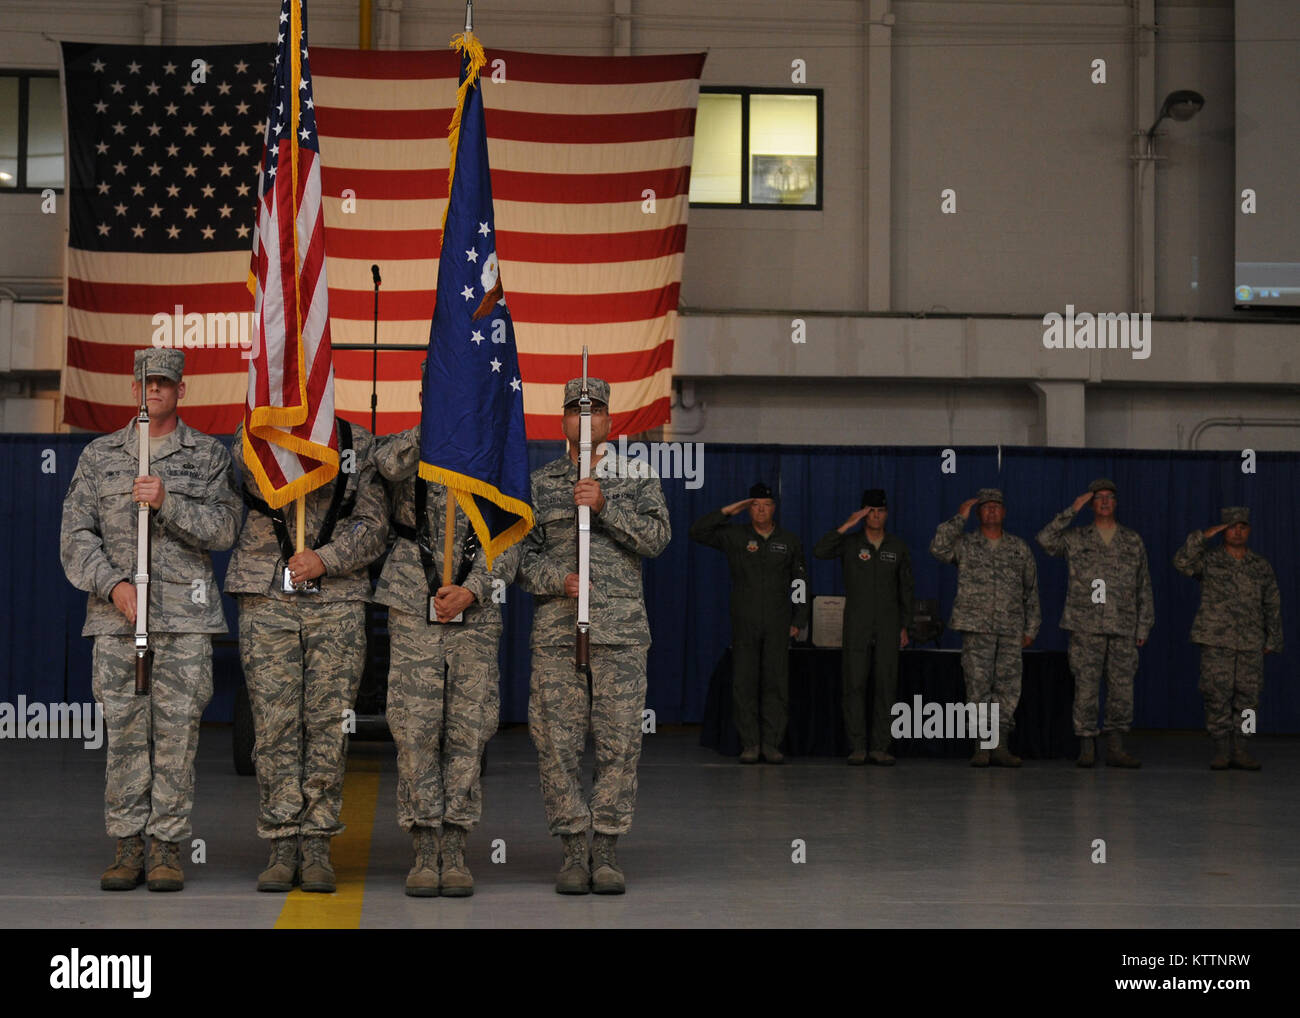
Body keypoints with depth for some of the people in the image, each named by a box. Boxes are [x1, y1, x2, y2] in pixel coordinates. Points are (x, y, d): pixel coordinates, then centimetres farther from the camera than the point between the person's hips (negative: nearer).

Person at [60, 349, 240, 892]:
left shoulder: (209, 455, 8)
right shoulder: (99, 456, 12)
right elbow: (76, 535, 6)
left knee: (177, 731, -2)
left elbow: (223, 528, -2)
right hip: (116, 617, 1)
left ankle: (168, 848, 3)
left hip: (185, 617, -1)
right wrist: (113, 583, -9)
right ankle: (127, 848, 6)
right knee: (123, 733, 0)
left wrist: (167, 502, -16)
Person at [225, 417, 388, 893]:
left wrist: (327, 558, -11)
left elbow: (373, 525, 3)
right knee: (274, 725, -1)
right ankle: (283, 848, 5)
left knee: (328, 724, -1)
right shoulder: (254, 436, 8)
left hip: (336, 599, 0)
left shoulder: (357, 442, 9)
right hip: (267, 598, 0)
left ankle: (317, 848, 6)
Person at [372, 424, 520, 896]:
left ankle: (455, 853, 7)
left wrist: (471, 590, -12)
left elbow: (507, 542, 1)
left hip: (475, 615, 1)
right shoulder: (412, 448, 7)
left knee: (467, 733, 1)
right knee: (416, 732, -3)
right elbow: (390, 464, -20)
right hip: (413, 613, -1)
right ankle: (425, 853, 3)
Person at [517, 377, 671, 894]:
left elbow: (657, 536, -4)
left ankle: (606, 851, 4)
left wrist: (605, 506, -15)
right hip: (556, 631, 1)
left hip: (621, 631, -1)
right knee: (557, 742, -3)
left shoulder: (637, 478, 10)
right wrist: (559, 580, -11)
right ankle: (574, 852, 4)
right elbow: (522, 556, 8)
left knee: (619, 742, -3)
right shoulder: (539, 483, 12)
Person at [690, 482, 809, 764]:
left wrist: (798, 621, 7)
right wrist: (727, 511, -4)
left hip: (778, 625, 0)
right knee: (743, 685, -3)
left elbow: (800, 583, 14)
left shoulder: (789, 542, 11)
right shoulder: (735, 537, 8)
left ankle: (772, 744, 1)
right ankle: (749, 745, 2)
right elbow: (698, 532, 1)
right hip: (744, 624, 0)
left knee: (777, 685, -3)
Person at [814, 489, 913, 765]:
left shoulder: (897, 547, 9)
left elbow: (905, 589, 12)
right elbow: (820, 551, -16)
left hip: (888, 627, 2)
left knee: (886, 686, -1)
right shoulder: (850, 543, 3)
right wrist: (847, 525, -18)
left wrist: (904, 626, 8)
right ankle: (857, 747, -1)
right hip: (857, 626, -2)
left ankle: (880, 747, 3)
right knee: (855, 685, -5)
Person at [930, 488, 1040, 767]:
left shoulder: (1020, 548, 13)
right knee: (978, 686, -4)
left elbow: (1031, 590, 16)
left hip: (1010, 630, 2)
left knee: (1008, 687, -1)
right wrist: (960, 518, -9)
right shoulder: (965, 544, 7)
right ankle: (982, 746, 1)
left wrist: (1031, 628, 11)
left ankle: (1000, 746, 4)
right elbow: (938, 548, -14)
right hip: (976, 628, -2)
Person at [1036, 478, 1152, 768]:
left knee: (1122, 687, 0)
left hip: (1123, 628, 2)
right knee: (1086, 687, -3)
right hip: (1086, 627, -2)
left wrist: (1144, 626, 8)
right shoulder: (1076, 539, 8)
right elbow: (1045, 539, -10)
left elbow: (1144, 588, 14)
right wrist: (1072, 511, -9)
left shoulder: (1133, 542, 13)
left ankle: (1115, 749, 7)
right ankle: (1087, 748, 3)